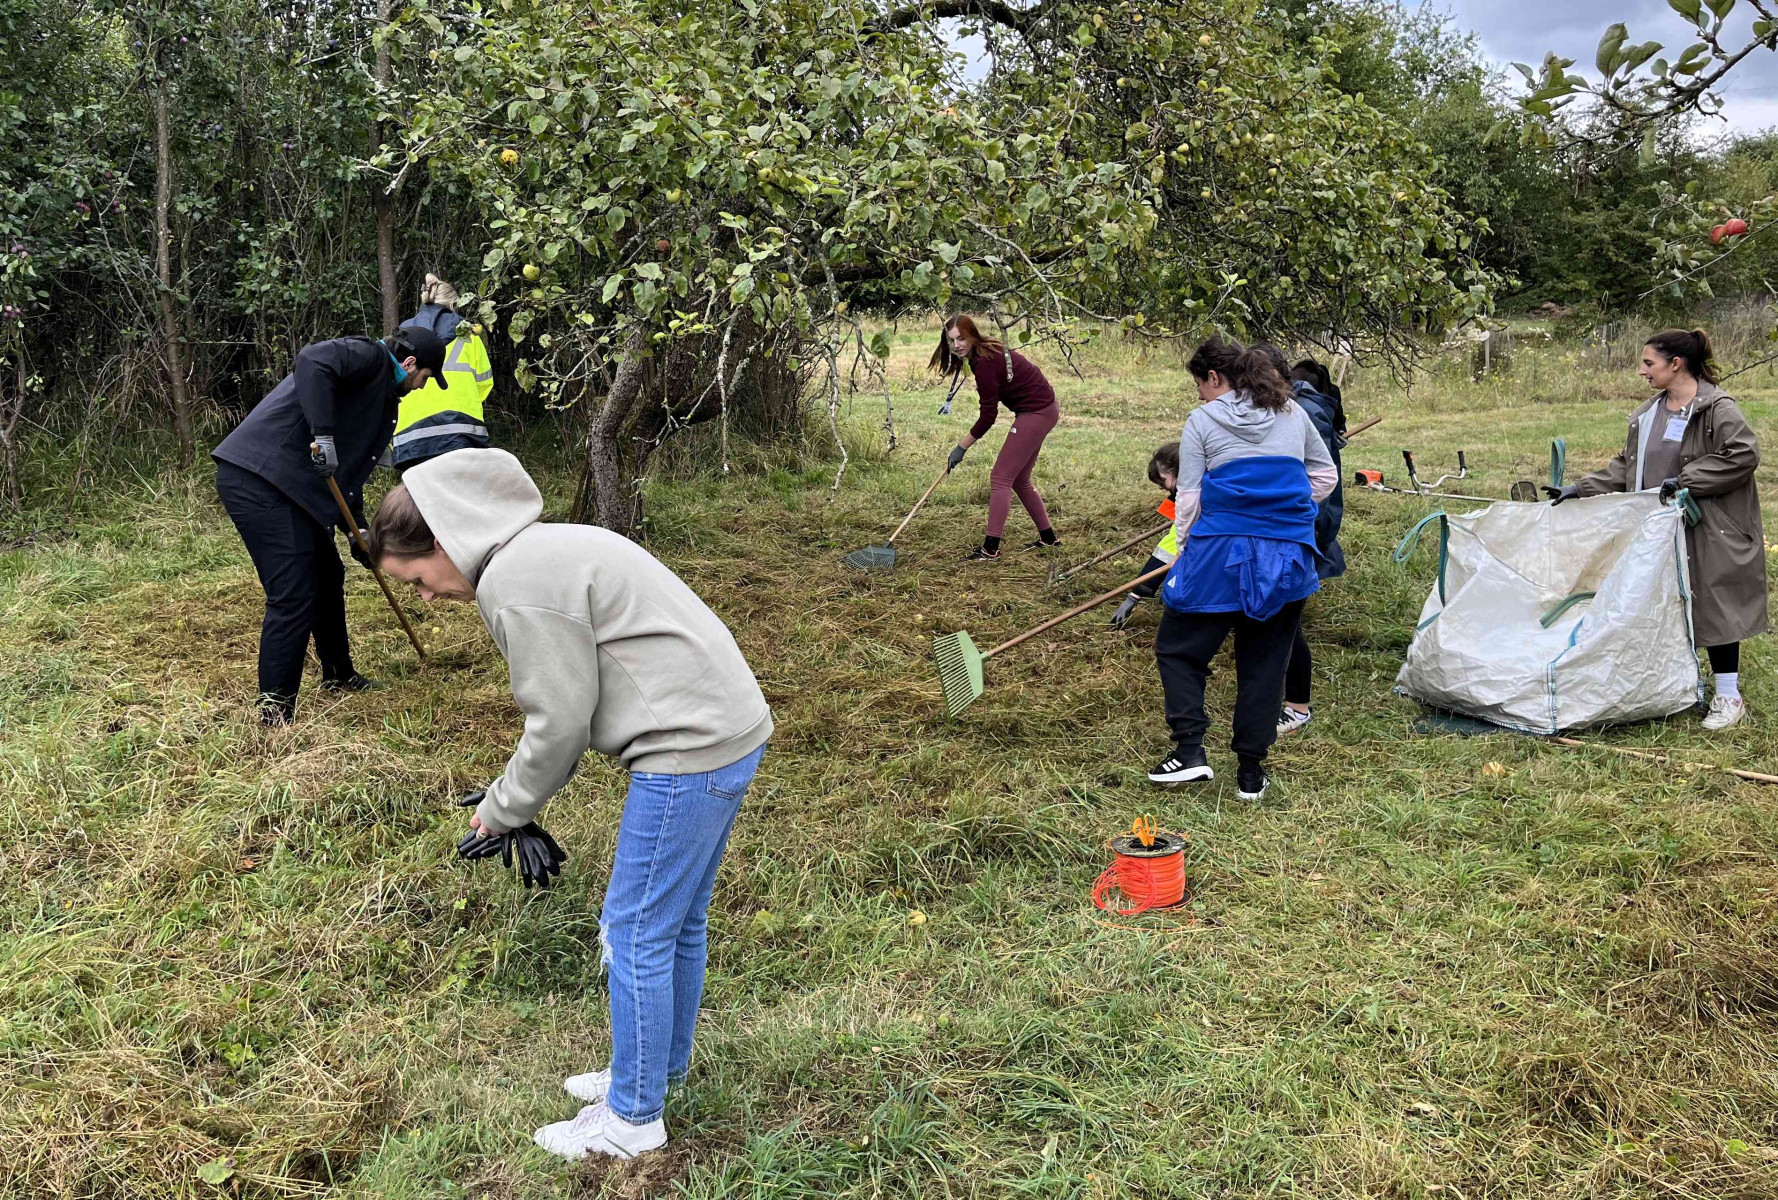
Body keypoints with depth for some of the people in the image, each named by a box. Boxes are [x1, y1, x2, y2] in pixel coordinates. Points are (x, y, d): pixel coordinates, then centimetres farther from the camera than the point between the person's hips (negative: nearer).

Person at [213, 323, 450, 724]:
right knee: (293, 594, -12)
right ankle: (275, 712, -5)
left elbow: (349, 469, 26)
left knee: (328, 577, 22)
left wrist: (356, 530, 19)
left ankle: (338, 675, 40)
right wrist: (322, 435, -30)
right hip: (258, 480, -11)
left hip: (292, 485, 11)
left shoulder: (383, 398, 23)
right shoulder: (369, 357, -6)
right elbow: (312, 361, -27)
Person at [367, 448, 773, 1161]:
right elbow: (571, 702, 18)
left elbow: (559, 724, -14)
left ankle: (632, 1119, 16)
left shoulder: (519, 583, -16)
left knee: (635, 934, 2)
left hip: (689, 753, -10)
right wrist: (515, 800, 14)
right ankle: (663, 1066, 38)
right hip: (729, 732, 10)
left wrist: (504, 811, 2)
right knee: (678, 920, 22)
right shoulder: (545, 553, 16)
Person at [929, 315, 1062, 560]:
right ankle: (1048, 537, 27)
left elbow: (988, 415, -19)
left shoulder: (985, 363, -23)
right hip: (1043, 409, 10)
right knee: (1019, 479, 17)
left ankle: (990, 549, -11)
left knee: (1000, 478, -10)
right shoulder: (988, 351, 6)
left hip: (1036, 412, -10)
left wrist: (961, 446, -12)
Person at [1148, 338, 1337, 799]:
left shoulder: (1202, 420, -1)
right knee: (1265, 663, 11)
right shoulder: (1292, 413, 12)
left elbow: (1188, 497, -2)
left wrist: (1184, 546, 10)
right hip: (1287, 554, 4)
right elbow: (1325, 476, 20)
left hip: (1221, 553, -4)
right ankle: (1250, 771, 13)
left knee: (1177, 649, 9)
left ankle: (1189, 751, -4)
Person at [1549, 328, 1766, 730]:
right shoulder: (1648, 413, 12)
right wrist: (1581, 490, 8)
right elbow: (1625, 466, 16)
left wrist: (1686, 480, -22)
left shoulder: (1717, 408, -12)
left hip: (1707, 531, -7)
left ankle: (1728, 697, 9)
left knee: (1711, 604, -2)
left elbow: (1744, 455, -20)